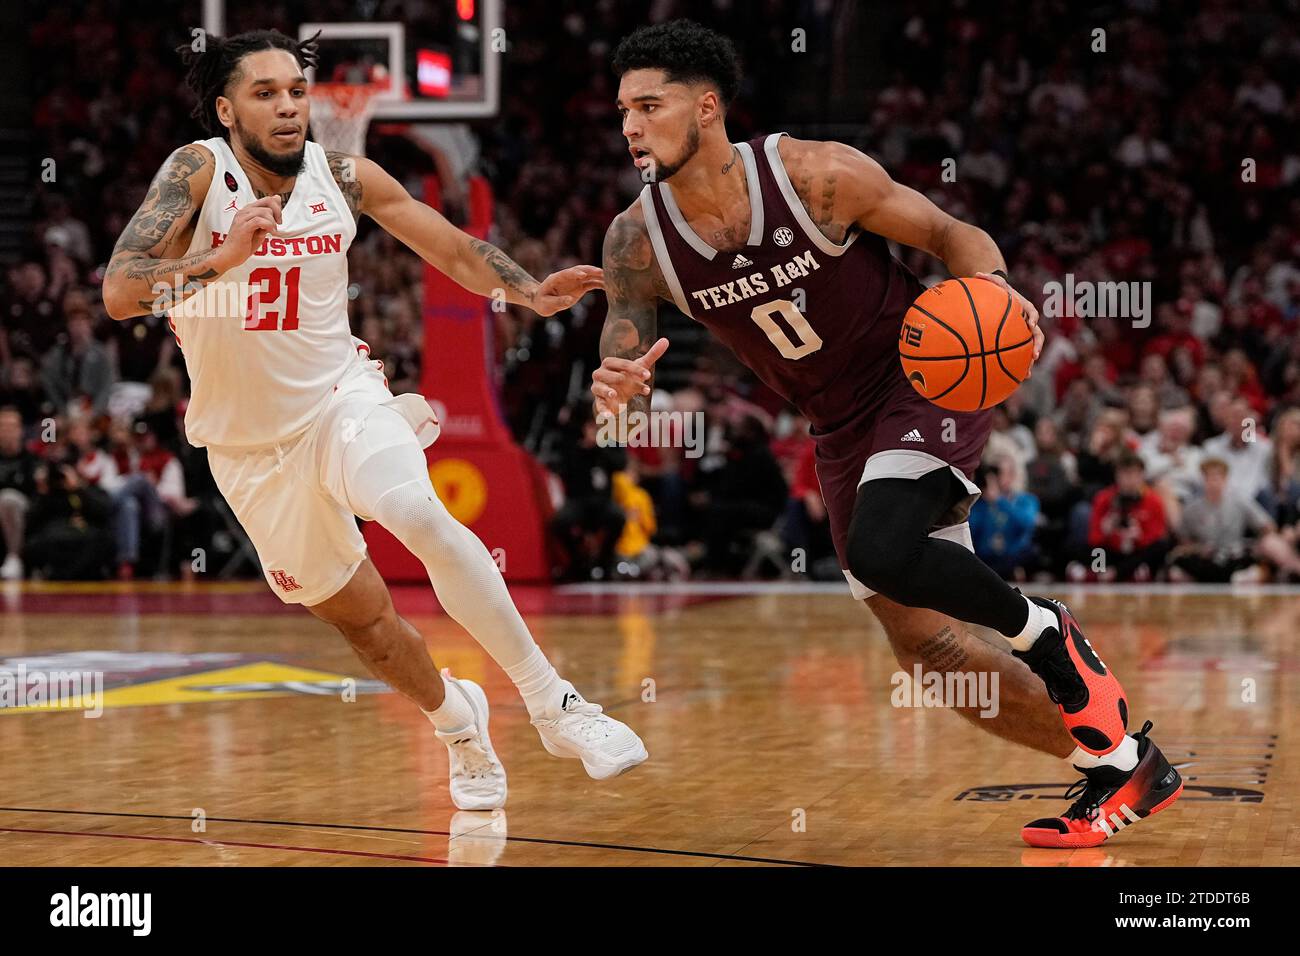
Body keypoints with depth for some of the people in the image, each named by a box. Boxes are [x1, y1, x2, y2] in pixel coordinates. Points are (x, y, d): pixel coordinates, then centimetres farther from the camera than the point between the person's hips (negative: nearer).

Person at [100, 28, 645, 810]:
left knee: (422, 517, -30)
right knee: (361, 617, 9)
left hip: (342, 396, 0)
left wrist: (530, 291, -16)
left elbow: (453, 248, 3)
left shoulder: (347, 179, -6)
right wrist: (222, 257, -40)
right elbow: (120, 292, -25)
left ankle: (554, 705, -23)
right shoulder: (197, 172, -14)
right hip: (250, 442, 0)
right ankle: (455, 716, 40)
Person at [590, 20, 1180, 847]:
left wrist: (992, 284, -34)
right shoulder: (637, 241, -10)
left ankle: (1046, 632, -5)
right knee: (925, 644, 3)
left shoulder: (815, 174, -21)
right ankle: (1122, 766, 18)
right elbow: (621, 369, -7)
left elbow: (949, 233, -11)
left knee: (883, 553, -33)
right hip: (842, 429, 6)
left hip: (928, 381, -6)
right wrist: (615, 392, -32)